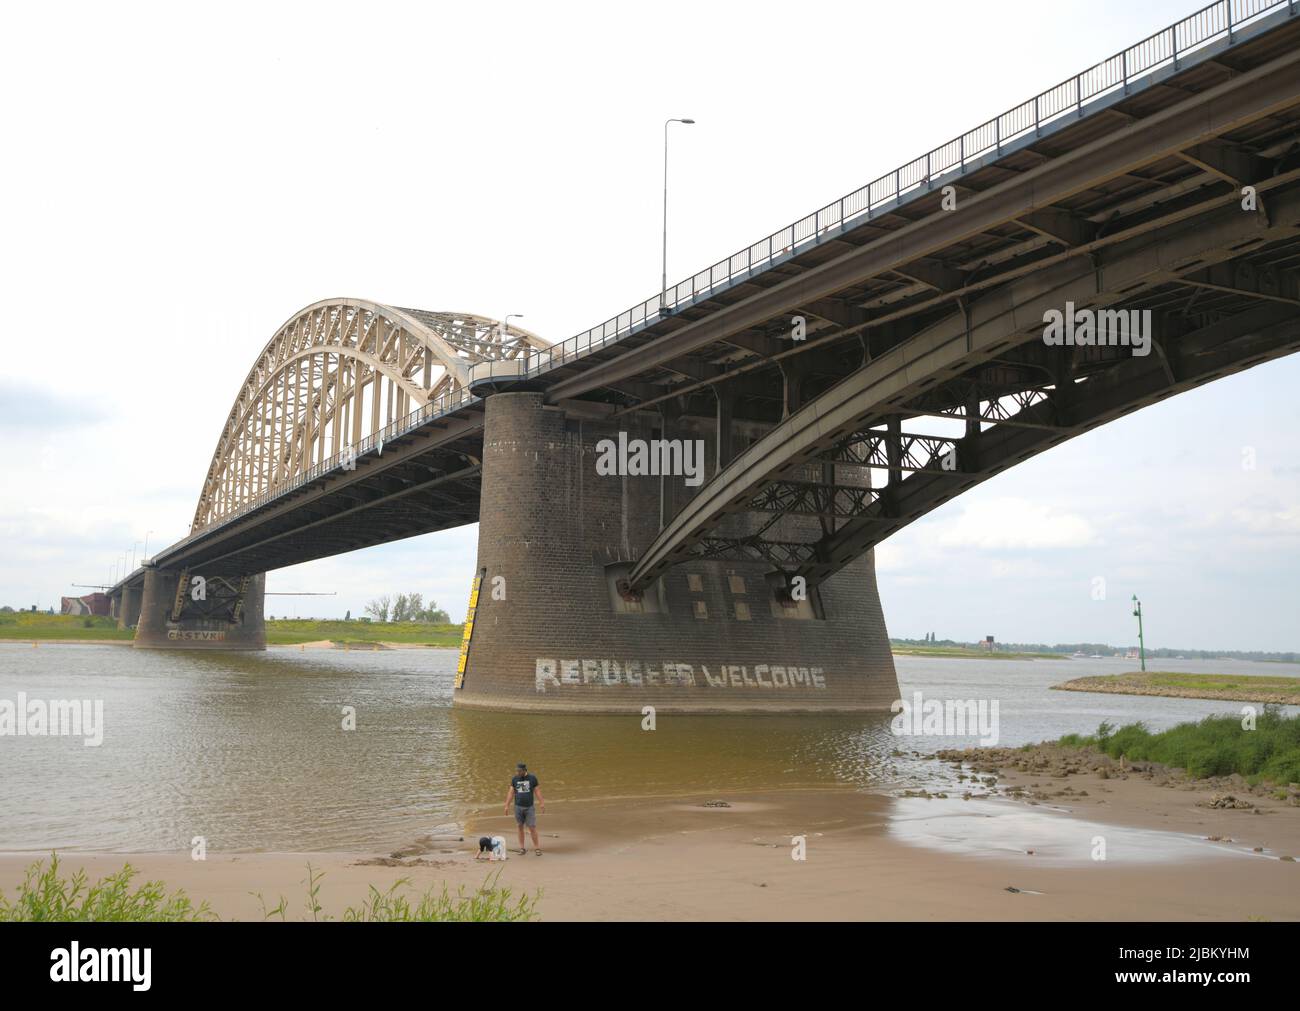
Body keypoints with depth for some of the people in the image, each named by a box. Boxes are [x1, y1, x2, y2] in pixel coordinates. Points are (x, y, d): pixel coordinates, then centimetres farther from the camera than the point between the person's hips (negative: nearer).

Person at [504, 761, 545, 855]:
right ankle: (522, 848, 15)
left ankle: (537, 848, 8)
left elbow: (537, 791, 1)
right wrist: (507, 806, -4)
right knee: (520, 827, 6)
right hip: (518, 807, 1)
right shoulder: (514, 779, -1)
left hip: (529, 807, -1)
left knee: (532, 828, -3)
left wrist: (542, 803, -5)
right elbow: (511, 793, 1)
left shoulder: (532, 778, -4)